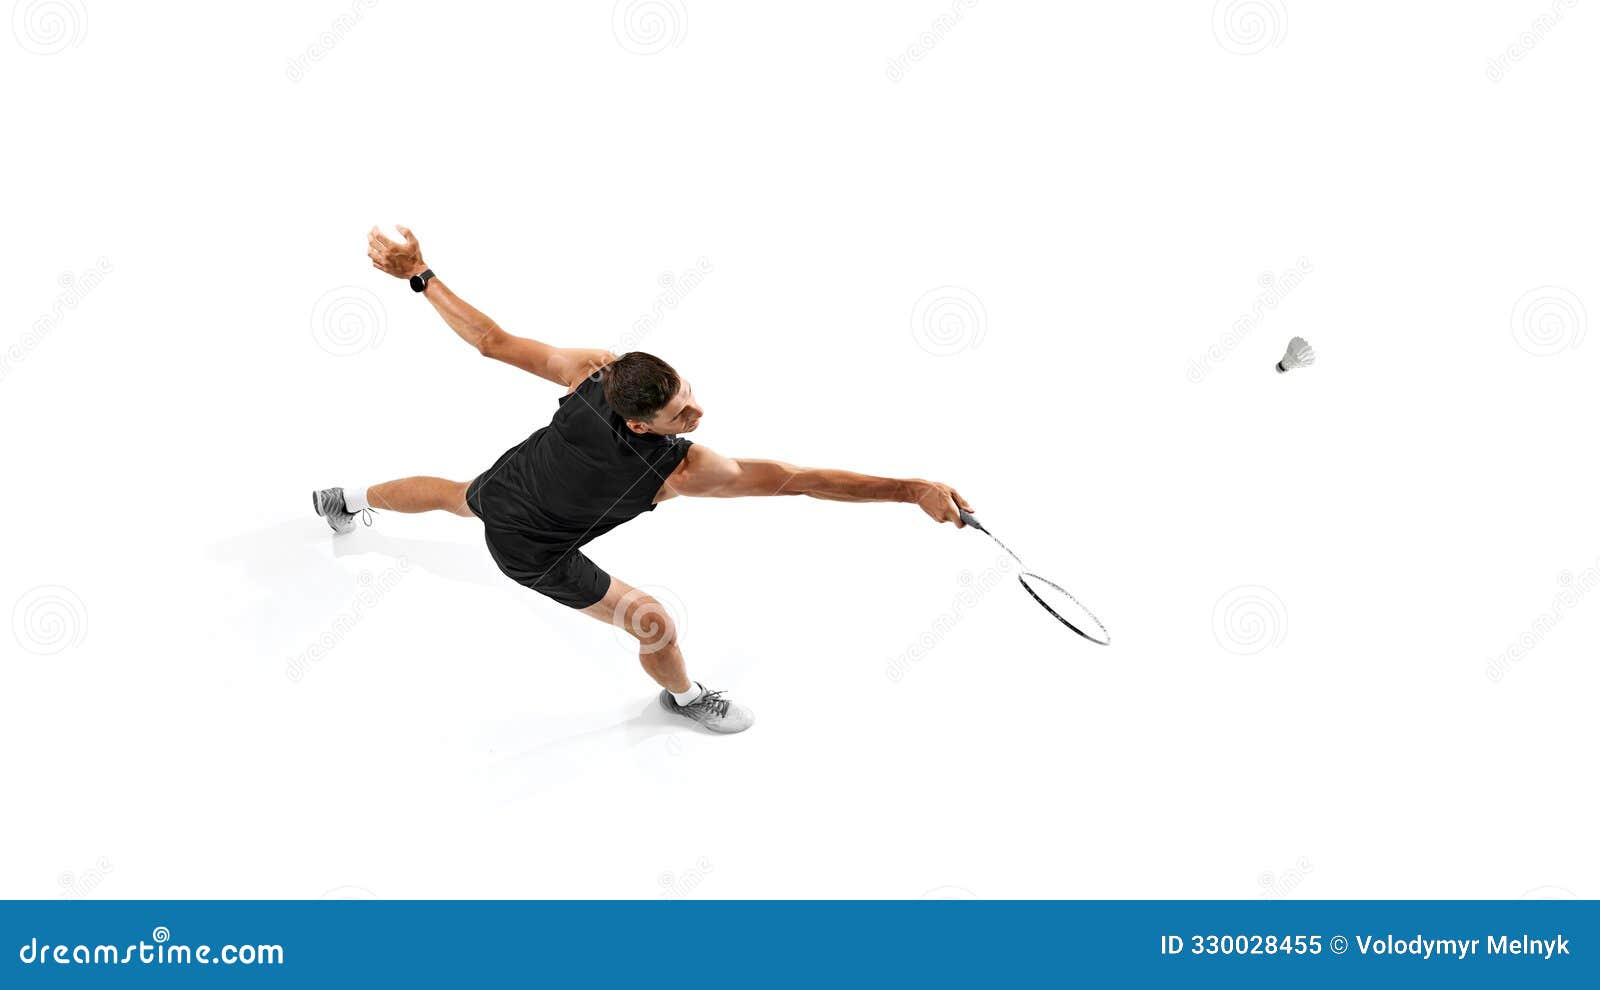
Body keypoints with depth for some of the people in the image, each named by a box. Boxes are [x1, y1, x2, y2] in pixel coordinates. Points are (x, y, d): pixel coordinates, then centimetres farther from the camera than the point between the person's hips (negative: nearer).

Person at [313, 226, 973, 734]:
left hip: (505, 479, 5)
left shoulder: (594, 370, -31)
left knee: (456, 494, 40)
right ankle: (682, 696, 42)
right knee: (656, 625, 8)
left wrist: (417, 273, -14)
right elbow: (802, 479, -48)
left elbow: (490, 341, -24)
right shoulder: (684, 469, -42)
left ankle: (348, 500, 69)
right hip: (529, 551, -5)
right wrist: (914, 490, -52)